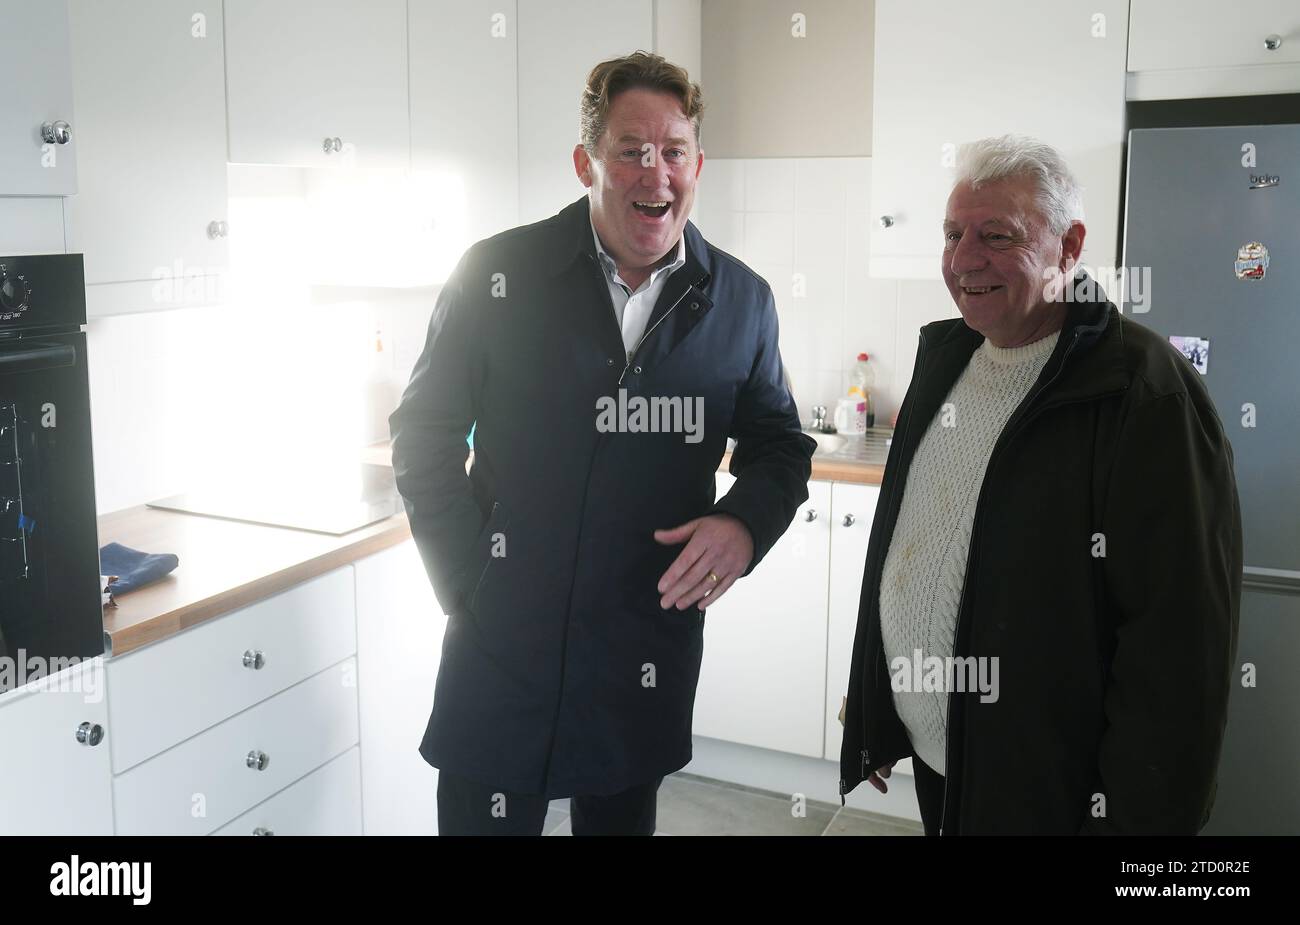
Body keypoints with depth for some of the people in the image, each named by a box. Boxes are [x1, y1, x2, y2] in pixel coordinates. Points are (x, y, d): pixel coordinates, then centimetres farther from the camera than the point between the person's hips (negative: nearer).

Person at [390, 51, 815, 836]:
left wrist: (745, 522, -11)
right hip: (504, 646, -2)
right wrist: (469, 585, -8)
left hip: (651, 655, 3)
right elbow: (425, 436, -1)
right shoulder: (498, 275, -8)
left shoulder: (742, 300, 0)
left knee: (623, 817, 20)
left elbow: (780, 444, 10)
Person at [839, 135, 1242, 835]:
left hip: (1045, 795, -6)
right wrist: (872, 717, 13)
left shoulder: (1148, 395, -19)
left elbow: (1178, 650, -21)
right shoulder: (945, 356, 4)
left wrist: (1134, 818, -20)